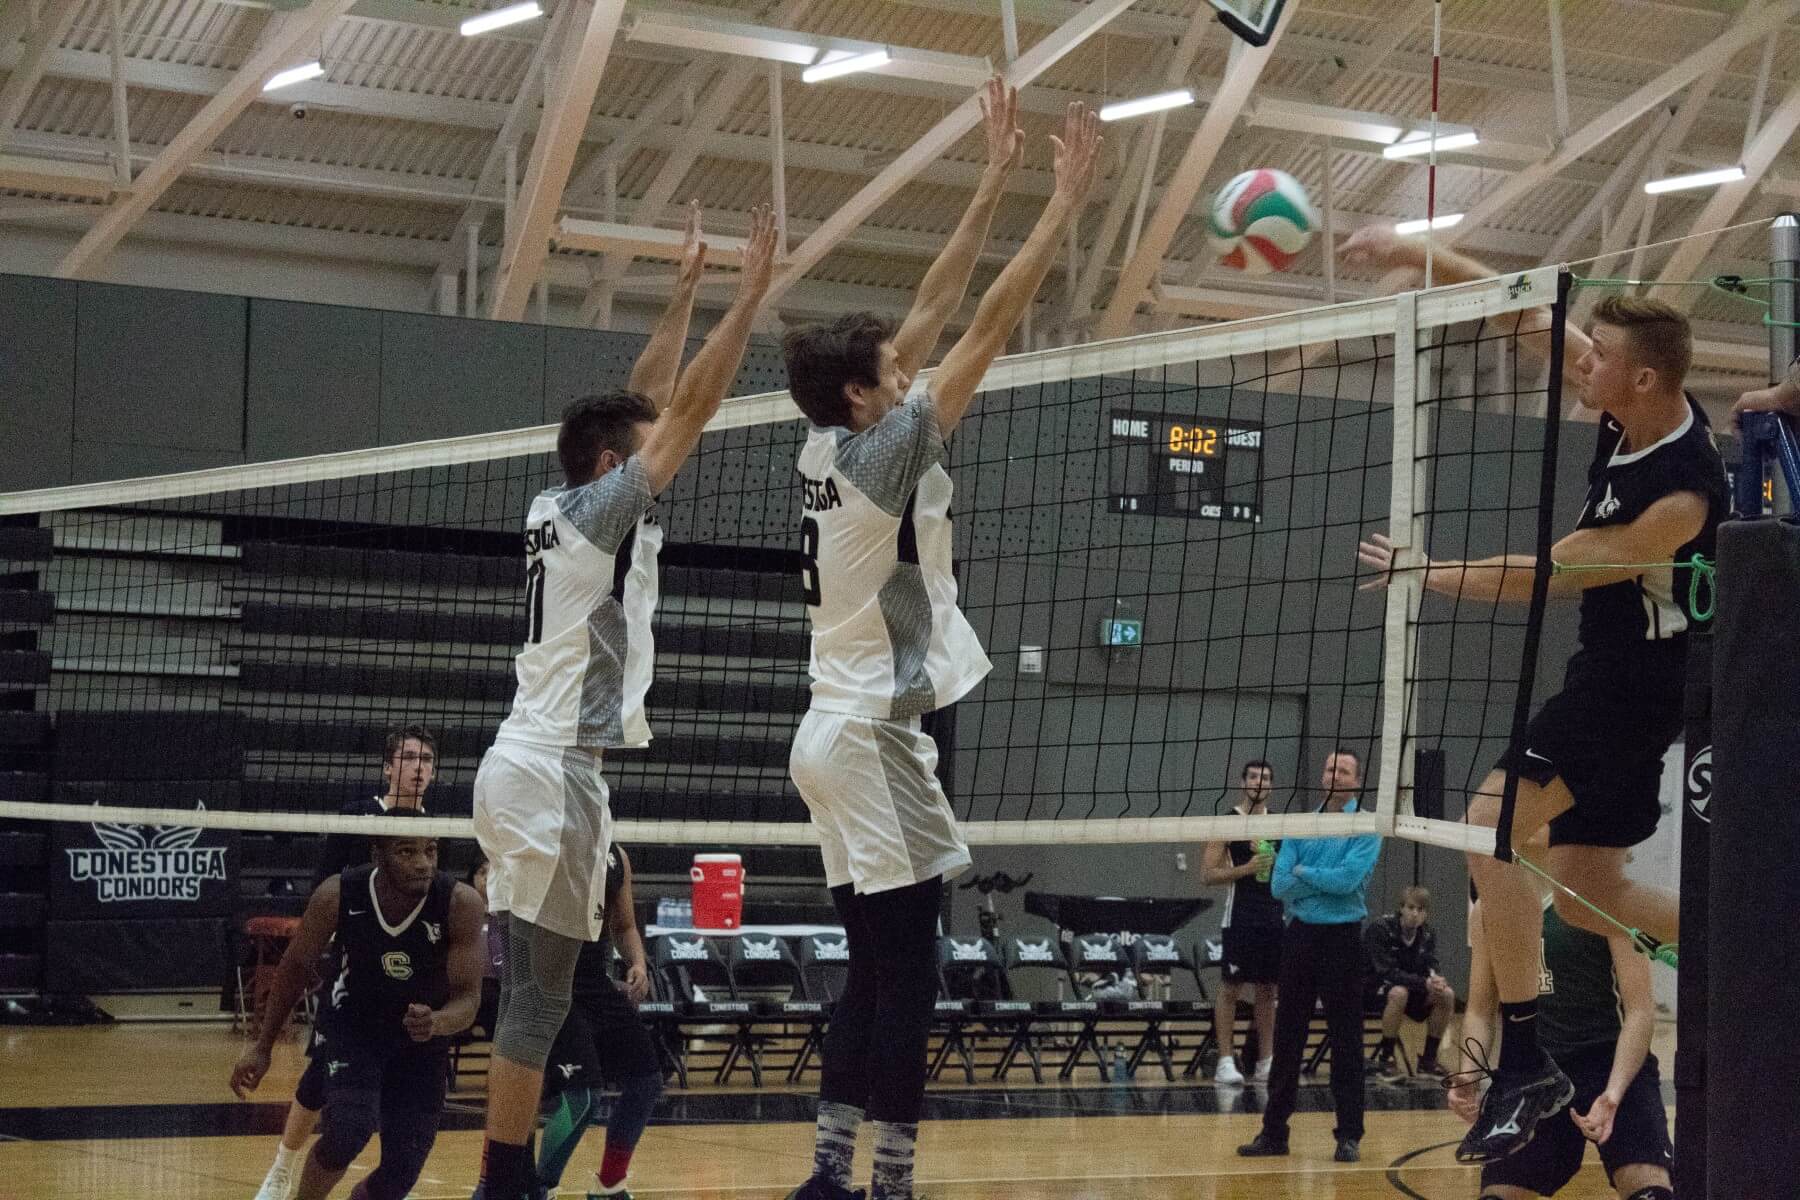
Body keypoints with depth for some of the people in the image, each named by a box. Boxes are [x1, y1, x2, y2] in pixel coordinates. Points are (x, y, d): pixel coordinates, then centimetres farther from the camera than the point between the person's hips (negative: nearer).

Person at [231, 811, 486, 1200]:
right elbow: (296, 966, -4)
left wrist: (436, 1023, -45)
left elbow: (468, 997, -22)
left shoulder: (461, 903, -25)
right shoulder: (338, 895, -22)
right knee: (348, 1129, -28)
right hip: (351, 1026, -1)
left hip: (424, 1040, 1)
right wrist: (262, 1046, 0)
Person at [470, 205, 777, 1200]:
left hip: (526, 765, 9)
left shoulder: (557, 511, 13)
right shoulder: (600, 510, -9)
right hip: (553, 773, -9)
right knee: (540, 993, -7)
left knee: (531, 988, 11)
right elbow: (694, 405, -12)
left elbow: (651, 408, 22)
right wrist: (753, 287, -8)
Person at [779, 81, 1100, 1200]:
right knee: (905, 974, -7)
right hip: (876, 737, -10)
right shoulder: (878, 453, -13)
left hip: (840, 734, 10)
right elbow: (990, 326, -14)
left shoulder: (832, 448, 9)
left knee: (876, 973, 11)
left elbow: (936, 307, 13)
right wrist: (1068, 196, -11)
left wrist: (998, 177, 14)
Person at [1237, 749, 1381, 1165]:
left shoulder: (1365, 828, -4)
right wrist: (1324, 879, -12)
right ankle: (1274, 1132, 13)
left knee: (1346, 1039, 0)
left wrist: (1304, 872, -5)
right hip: (1299, 935, 4)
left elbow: (1348, 879, -18)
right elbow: (1279, 885, 0)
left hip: (1342, 939, -4)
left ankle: (1349, 1135, 6)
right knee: (1287, 1036, 7)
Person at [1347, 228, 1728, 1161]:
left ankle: (1525, 1064, -17)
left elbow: (1553, 576, -19)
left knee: (1492, 826, -18)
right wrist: (1415, 254, -4)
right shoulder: (1632, 410, -4)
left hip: (1639, 680, -10)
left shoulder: (1681, 496, -27)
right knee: (1586, 890, 12)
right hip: (1615, 669, 10)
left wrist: (1428, 575, -10)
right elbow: (1523, 313, 2)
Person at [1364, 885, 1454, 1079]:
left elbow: (1428, 968, -6)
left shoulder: (1428, 934, -2)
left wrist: (1435, 980, -32)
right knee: (1399, 993, -38)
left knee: (1447, 994, -17)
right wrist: (1424, 983, -38)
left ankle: (1428, 1059, -7)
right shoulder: (1380, 929, -21)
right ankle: (1384, 1059, -26)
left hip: (1408, 984, 6)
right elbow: (1386, 971, -28)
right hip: (1373, 986, -6)